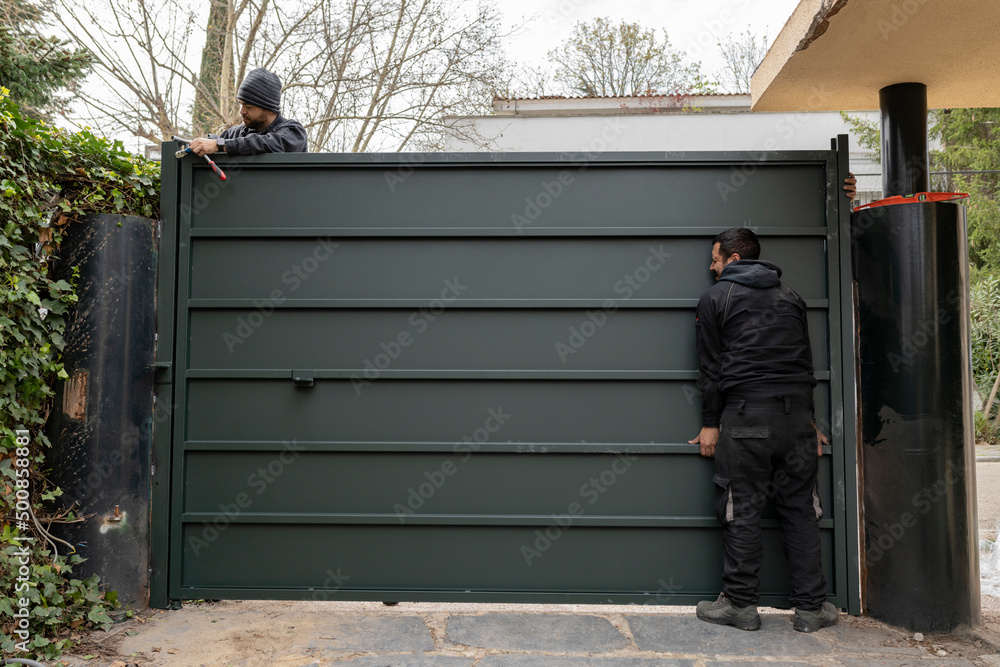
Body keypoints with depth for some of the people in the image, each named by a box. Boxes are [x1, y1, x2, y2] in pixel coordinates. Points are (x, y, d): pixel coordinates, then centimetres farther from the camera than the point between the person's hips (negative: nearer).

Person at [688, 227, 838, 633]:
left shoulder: (715, 297, 4)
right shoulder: (790, 296, 18)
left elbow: (711, 366, 2)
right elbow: (805, 360, 19)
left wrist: (710, 424, 6)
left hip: (745, 415, -4)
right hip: (795, 415, 5)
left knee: (741, 512, 1)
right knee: (800, 509, 8)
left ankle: (741, 605, 7)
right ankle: (811, 608, 12)